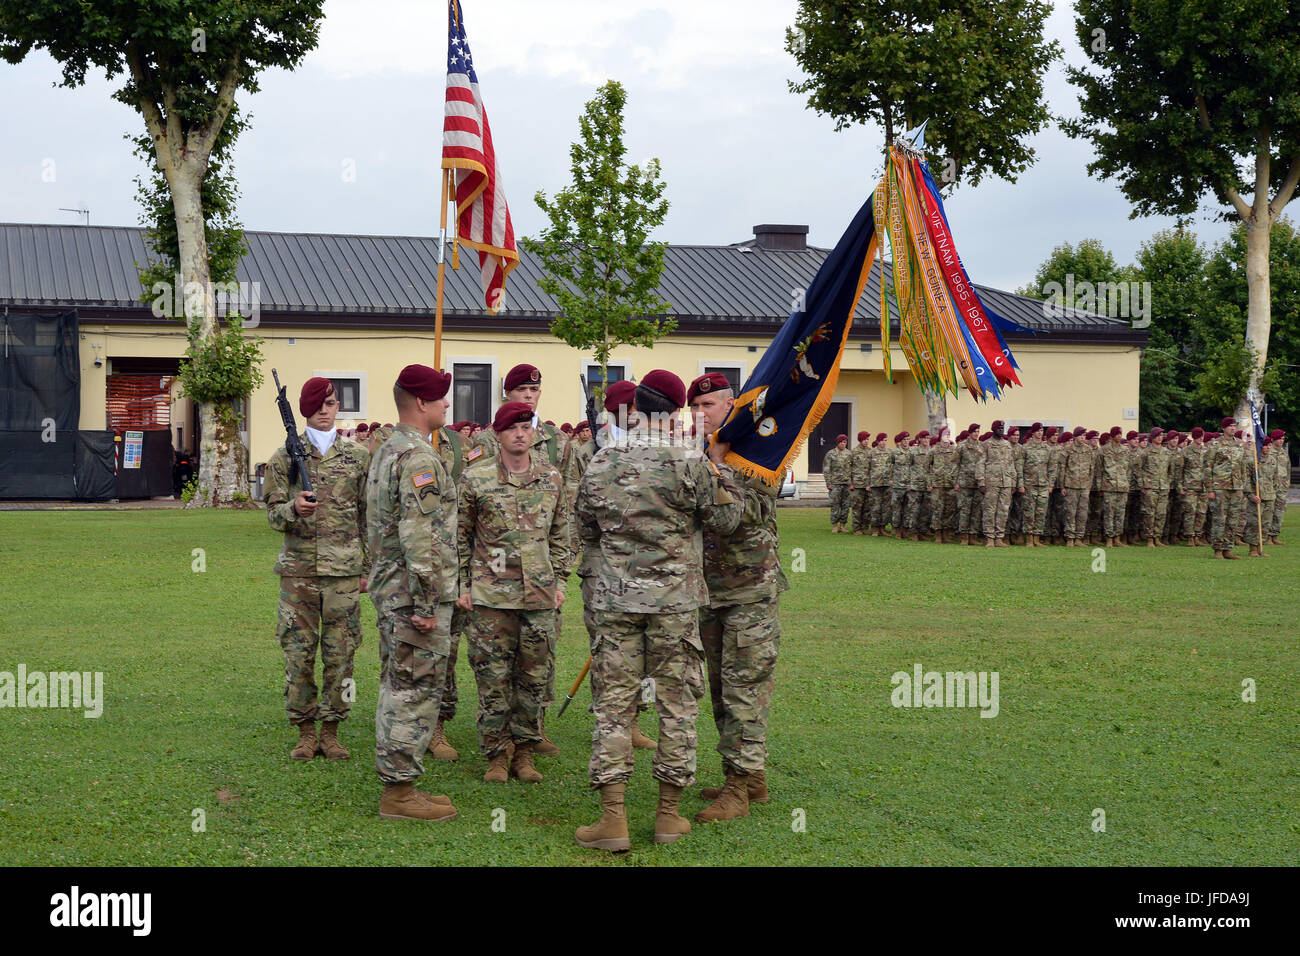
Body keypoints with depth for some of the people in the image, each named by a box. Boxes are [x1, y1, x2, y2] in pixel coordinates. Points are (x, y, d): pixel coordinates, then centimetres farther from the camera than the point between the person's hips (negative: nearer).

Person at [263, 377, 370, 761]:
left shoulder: (358, 456, 7)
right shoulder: (285, 456, 5)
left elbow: (368, 516, 11)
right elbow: (273, 513, 6)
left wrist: (368, 568, 8)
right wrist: (294, 509, -17)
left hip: (344, 569, 0)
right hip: (298, 568, 0)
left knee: (340, 653, 1)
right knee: (298, 652, 1)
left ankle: (331, 731, 13)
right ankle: (305, 732, 13)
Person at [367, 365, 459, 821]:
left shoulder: (386, 451, 15)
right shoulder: (418, 458, -18)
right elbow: (420, 536, -24)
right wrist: (426, 602, -22)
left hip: (389, 591, 10)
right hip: (414, 595, -10)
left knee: (397, 689, 14)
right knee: (416, 691, -4)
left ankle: (397, 787, 22)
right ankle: (399, 792, 1)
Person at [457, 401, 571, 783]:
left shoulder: (552, 478, 8)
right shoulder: (476, 480, -1)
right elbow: (460, 536, 4)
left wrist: (560, 581, 11)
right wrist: (462, 586, 1)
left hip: (539, 594, 3)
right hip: (491, 594, -3)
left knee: (533, 676, 6)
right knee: (493, 678, 1)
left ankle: (524, 752, 18)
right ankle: (496, 754, 11)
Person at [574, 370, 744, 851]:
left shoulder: (601, 463, 4)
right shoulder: (688, 462, -9)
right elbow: (725, 519, 0)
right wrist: (721, 466, 11)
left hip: (613, 600, 3)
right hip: (674, 600, -3)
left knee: (613, 702, 4)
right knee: (677, 702, 8)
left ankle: (613, 818, 2)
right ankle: (669, 814, 14)